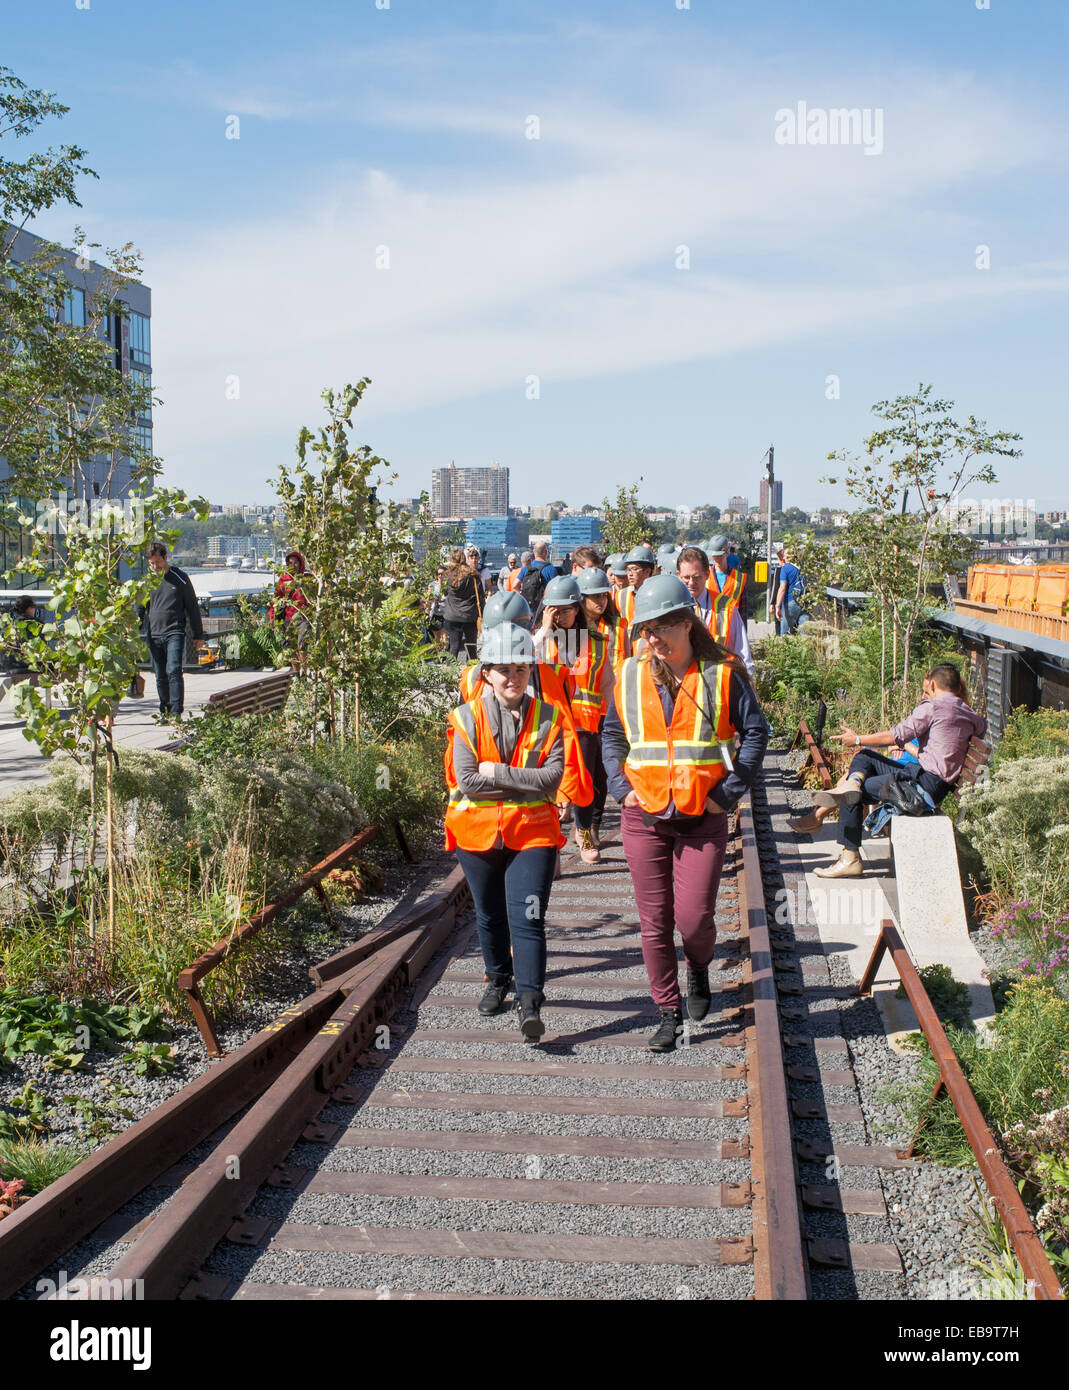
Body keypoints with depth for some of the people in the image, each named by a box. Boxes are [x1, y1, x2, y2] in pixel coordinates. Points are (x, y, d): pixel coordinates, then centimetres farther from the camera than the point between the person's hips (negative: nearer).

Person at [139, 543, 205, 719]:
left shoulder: (180, 578, 2)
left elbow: (192, 607, 7)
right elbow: (140, 609, 19)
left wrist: (198, 635, 6)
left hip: (175, 633, -4)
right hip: (153, 636, 4)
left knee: (174, 671, -16)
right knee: (160, 676, 6)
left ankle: (176, 712, -17)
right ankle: (165, 712, 13)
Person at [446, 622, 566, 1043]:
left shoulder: (548, 718, -3)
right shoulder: (467, 718, -5)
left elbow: (552, 777, -13)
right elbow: (467, 781, -14)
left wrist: (498, 774, -18)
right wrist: (525, 782, -14)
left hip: (532, 833, -1)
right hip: (478, 833, 2)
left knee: (527, 917, -12)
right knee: (490, 916, 18)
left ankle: (530, 1004, -11)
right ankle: (498, 979, 42)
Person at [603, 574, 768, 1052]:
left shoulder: (722, 674, -4)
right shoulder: (630, 676, 4)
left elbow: (756, 732, 0)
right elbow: (611, 735, 15)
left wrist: (728, 793, -6)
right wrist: (621, 788, 2)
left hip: (703, 818, -2)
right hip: (644, 816, 2)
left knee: (694, 916, -7)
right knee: (654, 921, 5)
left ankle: (698, 968, 28)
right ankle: (668, 1014, 19)